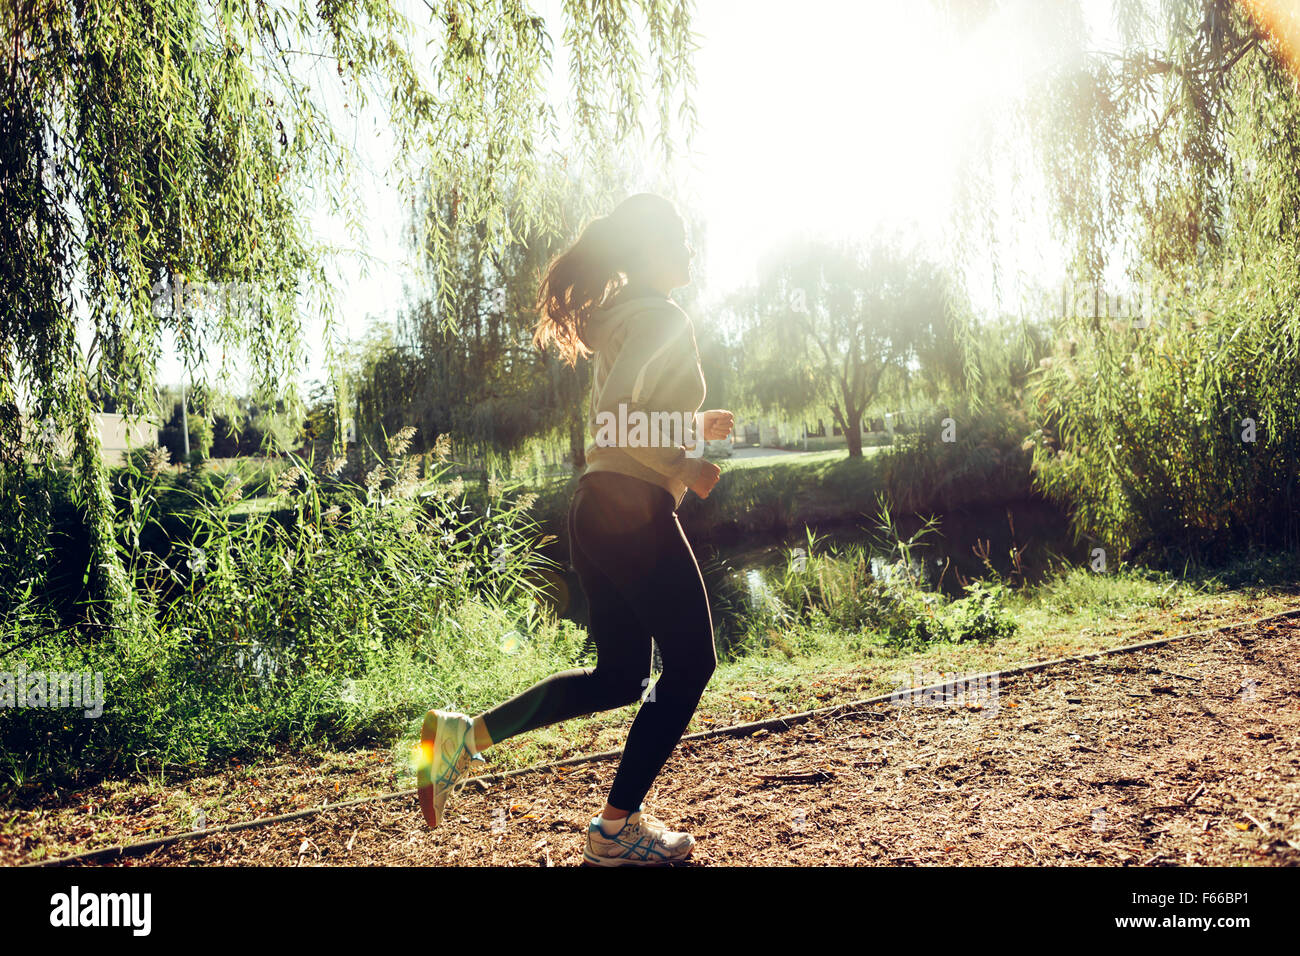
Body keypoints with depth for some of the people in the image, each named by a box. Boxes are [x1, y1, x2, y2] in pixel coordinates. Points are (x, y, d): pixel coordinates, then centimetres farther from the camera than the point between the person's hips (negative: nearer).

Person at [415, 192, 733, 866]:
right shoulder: (662, 317, -10)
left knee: (619, 675, 16)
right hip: (634, 510, -9)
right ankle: (616, 830, 11)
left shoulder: (620, 317, 20)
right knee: (690, 663, 5)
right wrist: (684, 465, -15)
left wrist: (694, 425, 22)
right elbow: (614, 416, -24)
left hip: (593, 508, 9)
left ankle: (468, 733, 8)